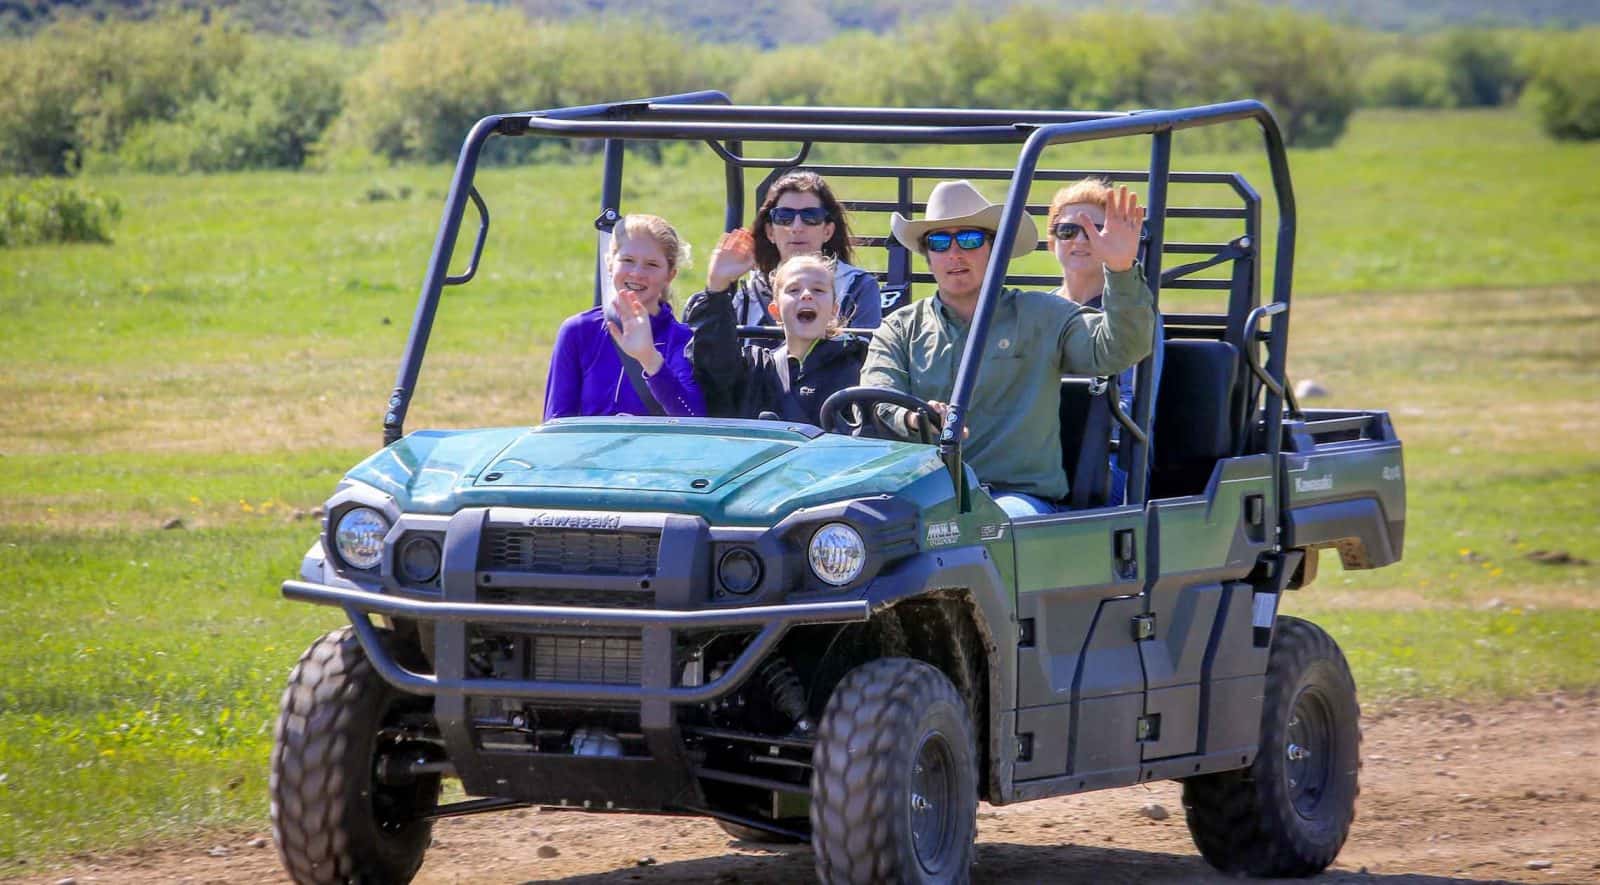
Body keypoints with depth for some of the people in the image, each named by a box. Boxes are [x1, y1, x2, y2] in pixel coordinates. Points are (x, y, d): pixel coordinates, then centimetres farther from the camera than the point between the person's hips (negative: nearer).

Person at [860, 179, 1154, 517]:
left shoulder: (1040, 316, 14)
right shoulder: (901, 329, 18)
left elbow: (1118, 349, 0)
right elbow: (874, 406, 2)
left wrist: (1121, 271, -17)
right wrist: (912, 419, -24)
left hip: (1018, 494, -1)